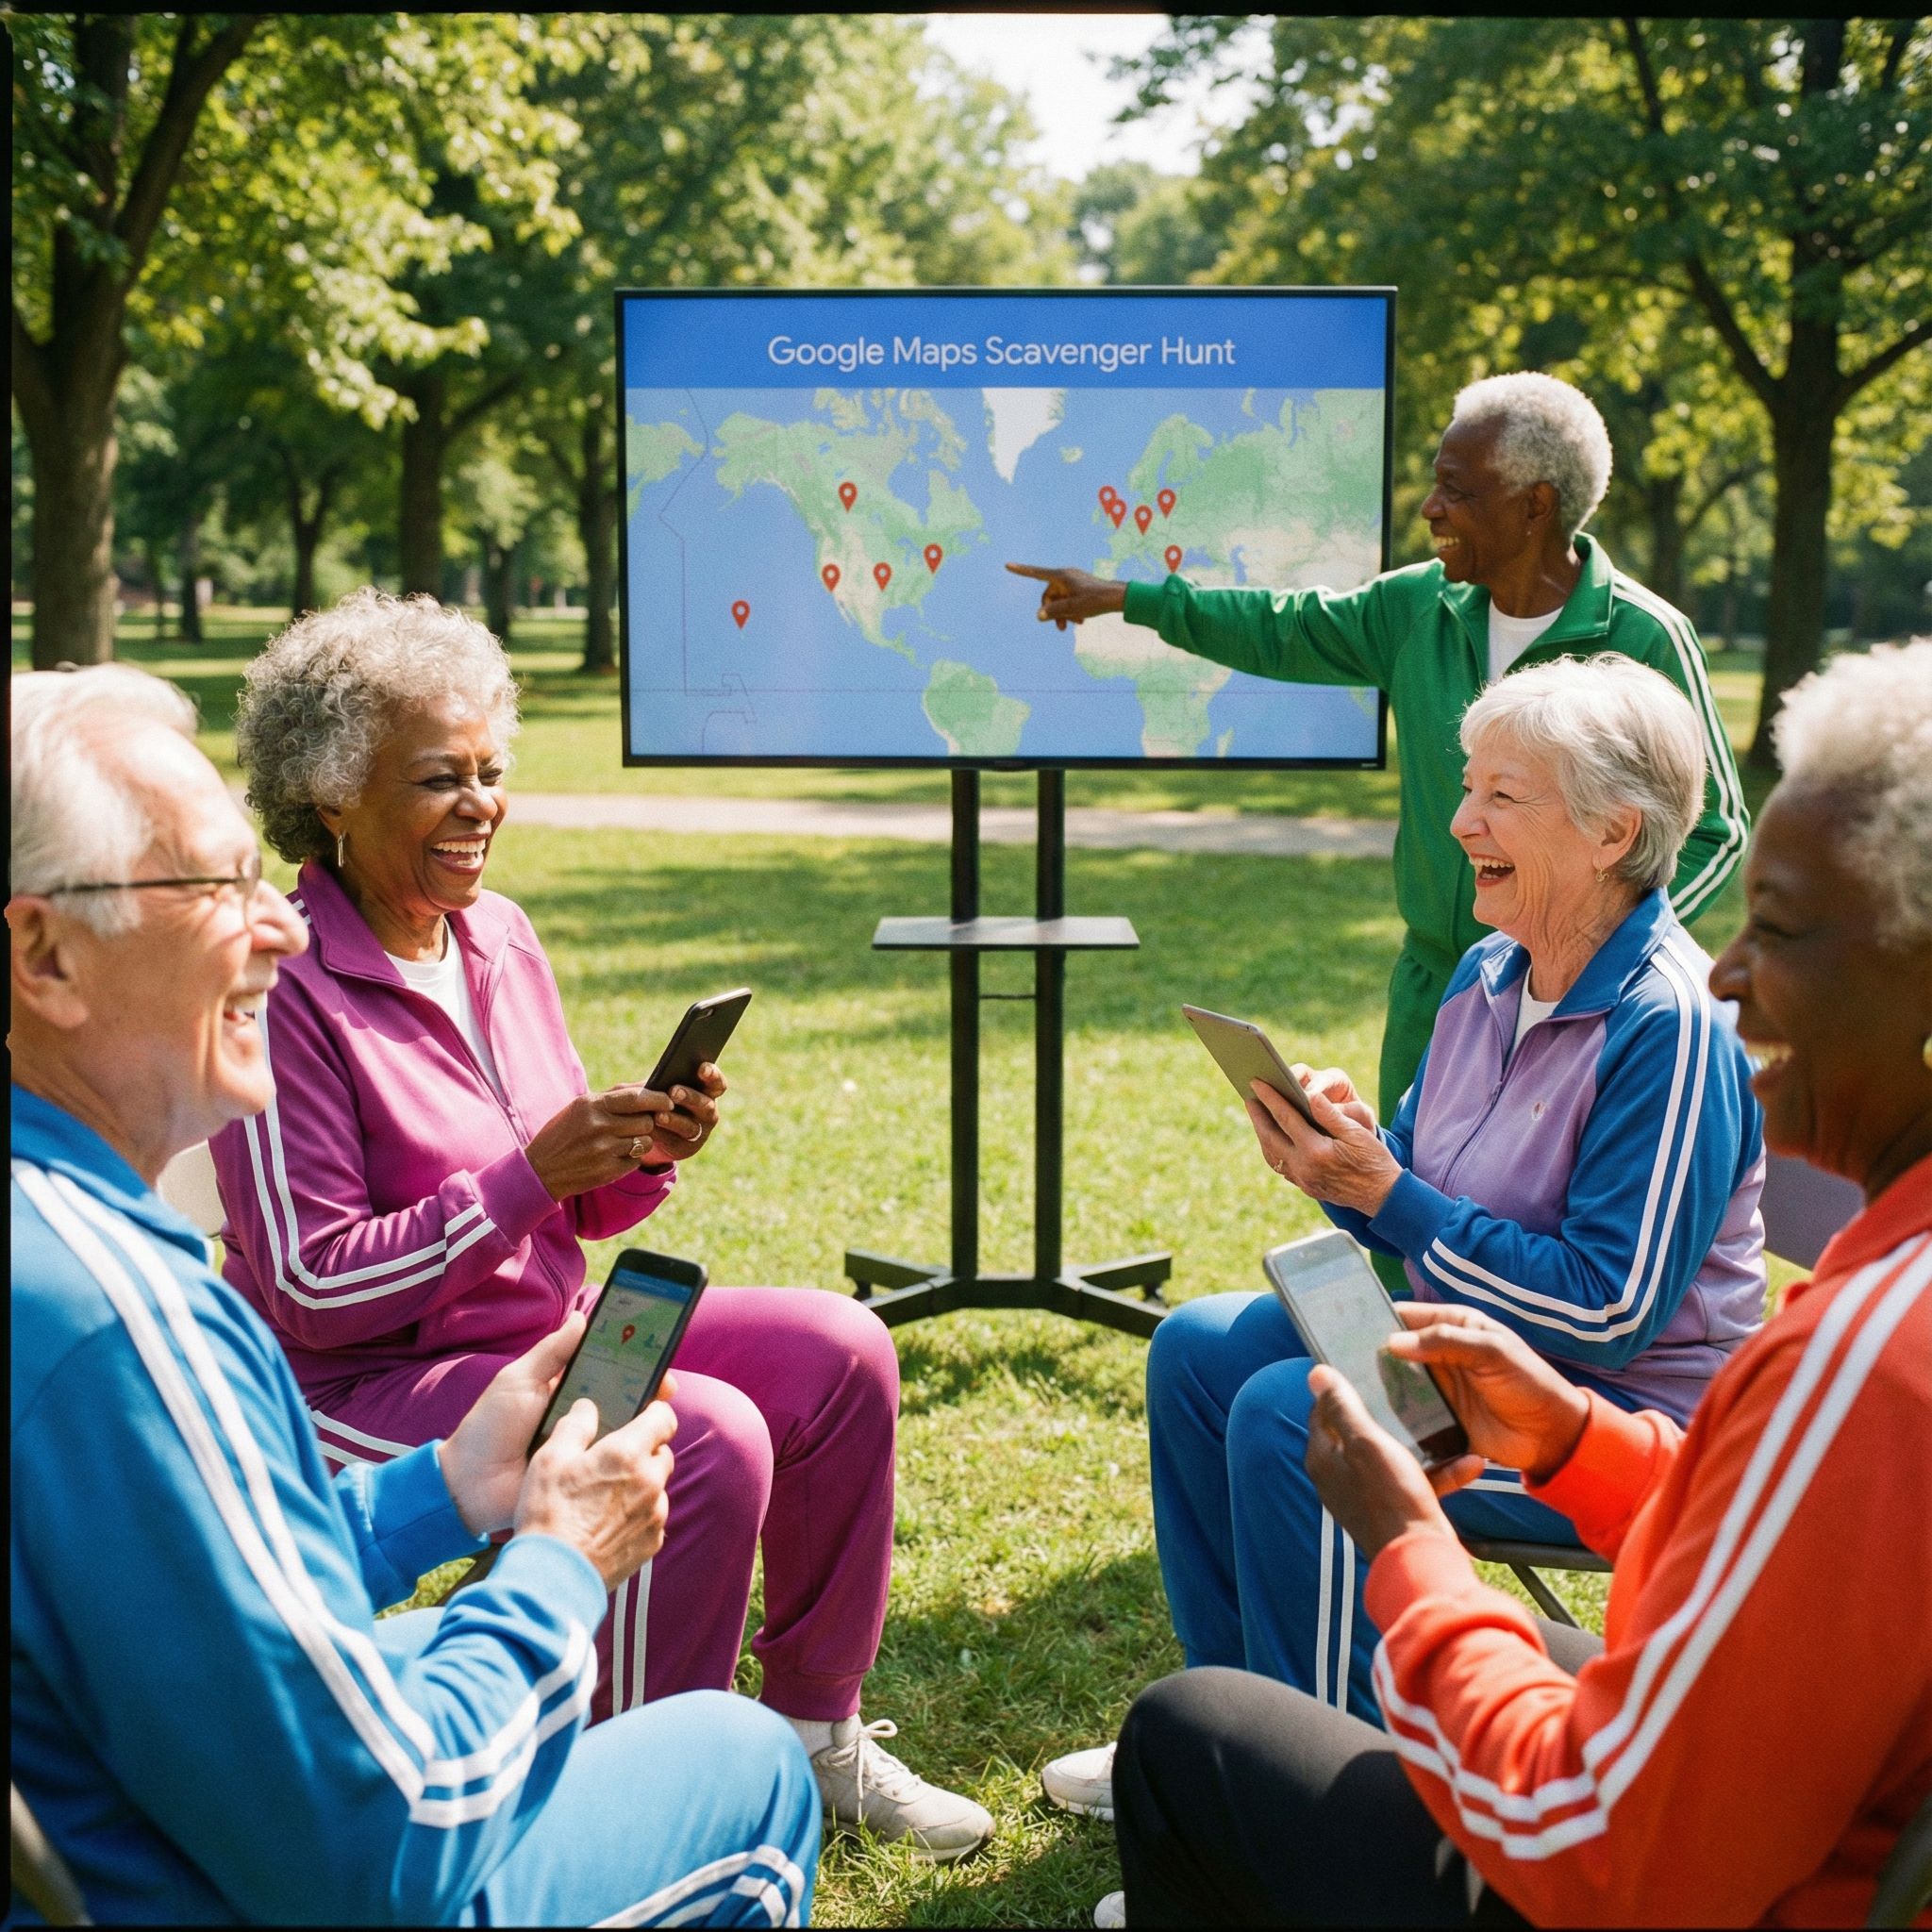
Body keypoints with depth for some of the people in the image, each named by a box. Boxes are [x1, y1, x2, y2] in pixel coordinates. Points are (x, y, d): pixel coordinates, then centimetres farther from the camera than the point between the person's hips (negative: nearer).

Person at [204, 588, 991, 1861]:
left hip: (549, 1329, 8)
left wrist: (648, 1153, -11)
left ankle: (815, 1730, 7)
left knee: (839, 1353, -6)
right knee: (708, 1438, -27)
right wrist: (532, 1172, -25)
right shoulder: (283, 989, -17)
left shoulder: (500, 936, 6)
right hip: (361, 1386, -8)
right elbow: (310, 1289, -19)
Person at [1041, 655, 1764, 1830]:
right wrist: (1344, 1142, -13)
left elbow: (1610, 1313, -26)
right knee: (1199, 1349, 1)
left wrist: (1383, 1196, -25)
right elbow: (1430, 1219, 10)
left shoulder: (1671, 1028, -24)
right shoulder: (1491, 976, 4)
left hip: (1621, 1417, -9)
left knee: (1289, 1417, -26)